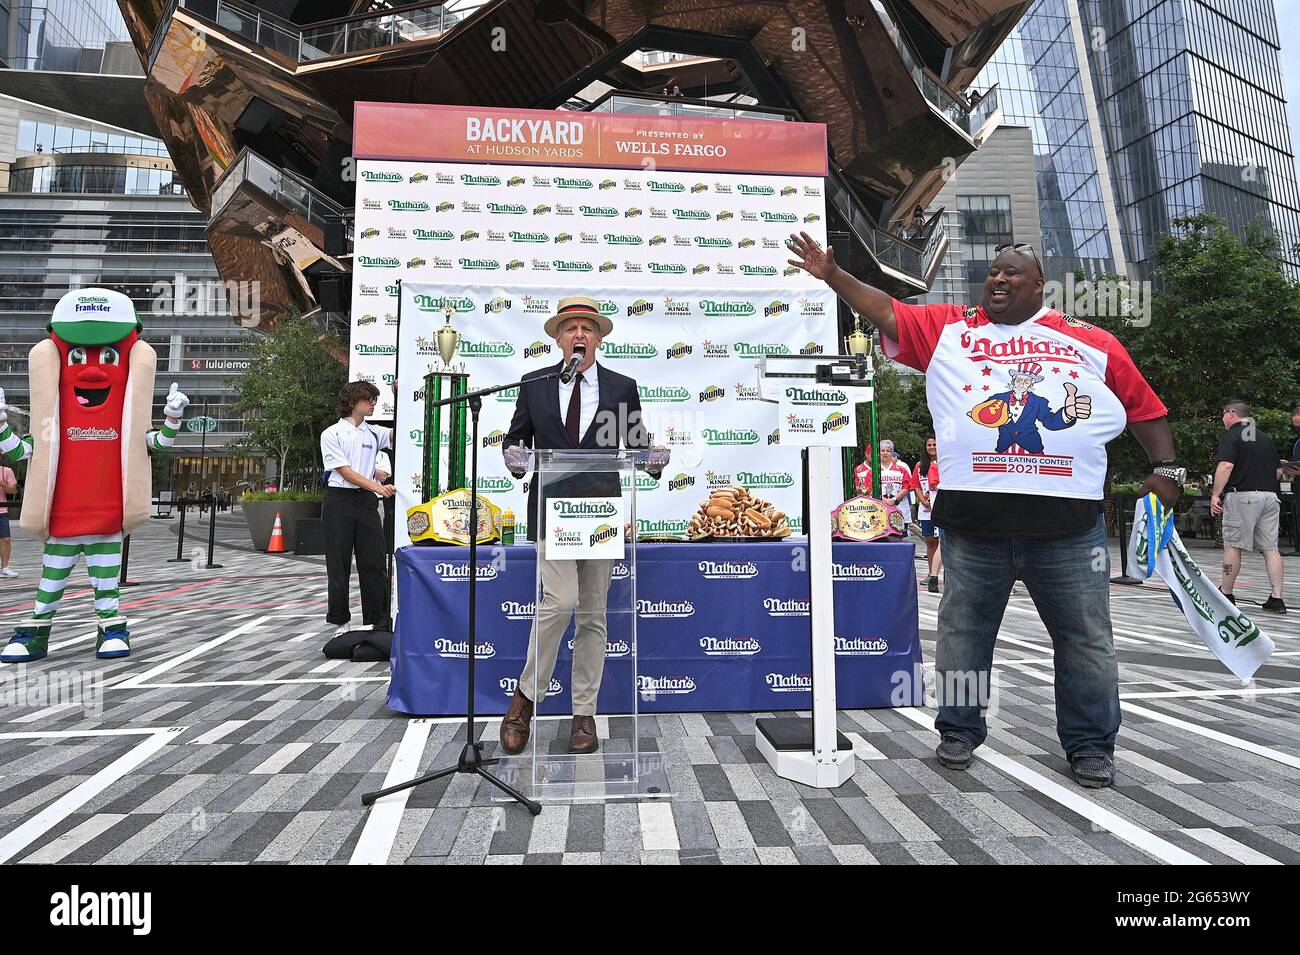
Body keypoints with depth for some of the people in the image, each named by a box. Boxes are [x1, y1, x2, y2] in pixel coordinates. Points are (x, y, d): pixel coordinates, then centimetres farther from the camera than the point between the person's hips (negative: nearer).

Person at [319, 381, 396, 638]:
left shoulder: (373, 433, 14)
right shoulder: (332, 434, 0)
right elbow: (345, 471, -8)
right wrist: (377, 487, -20)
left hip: (366, 501, 4)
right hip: (339, 501, -4)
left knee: (374, 563, 1)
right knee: (339, 565, 3)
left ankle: (377, 622, 7)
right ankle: (340, 621, 15)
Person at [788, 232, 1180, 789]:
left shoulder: (1091, 342, 14)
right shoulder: (948, 330, 13)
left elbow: (1144, 406, 18)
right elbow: (886, 313, 7)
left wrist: (1165, 467, 9)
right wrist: (832, 275, -1)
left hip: (1069, 520, 1)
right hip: (972, 516, 0)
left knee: (1085, 636, 8)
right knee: (963, 628, 8)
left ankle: (1090, 744, 24)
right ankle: (959, 731, 24)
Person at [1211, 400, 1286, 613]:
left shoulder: (1230, 436, -3)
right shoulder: (1266, 438, 18)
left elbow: (1226, 466, -17)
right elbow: (1279, 471, 20)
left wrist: (1215, 494, -17)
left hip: (1242, 495, -7)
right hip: (1271, 496, 7)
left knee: (1233, 546, 0)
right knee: (1270, 547, 5)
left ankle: (1225, 594, 6)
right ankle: (1277, 599, 4)